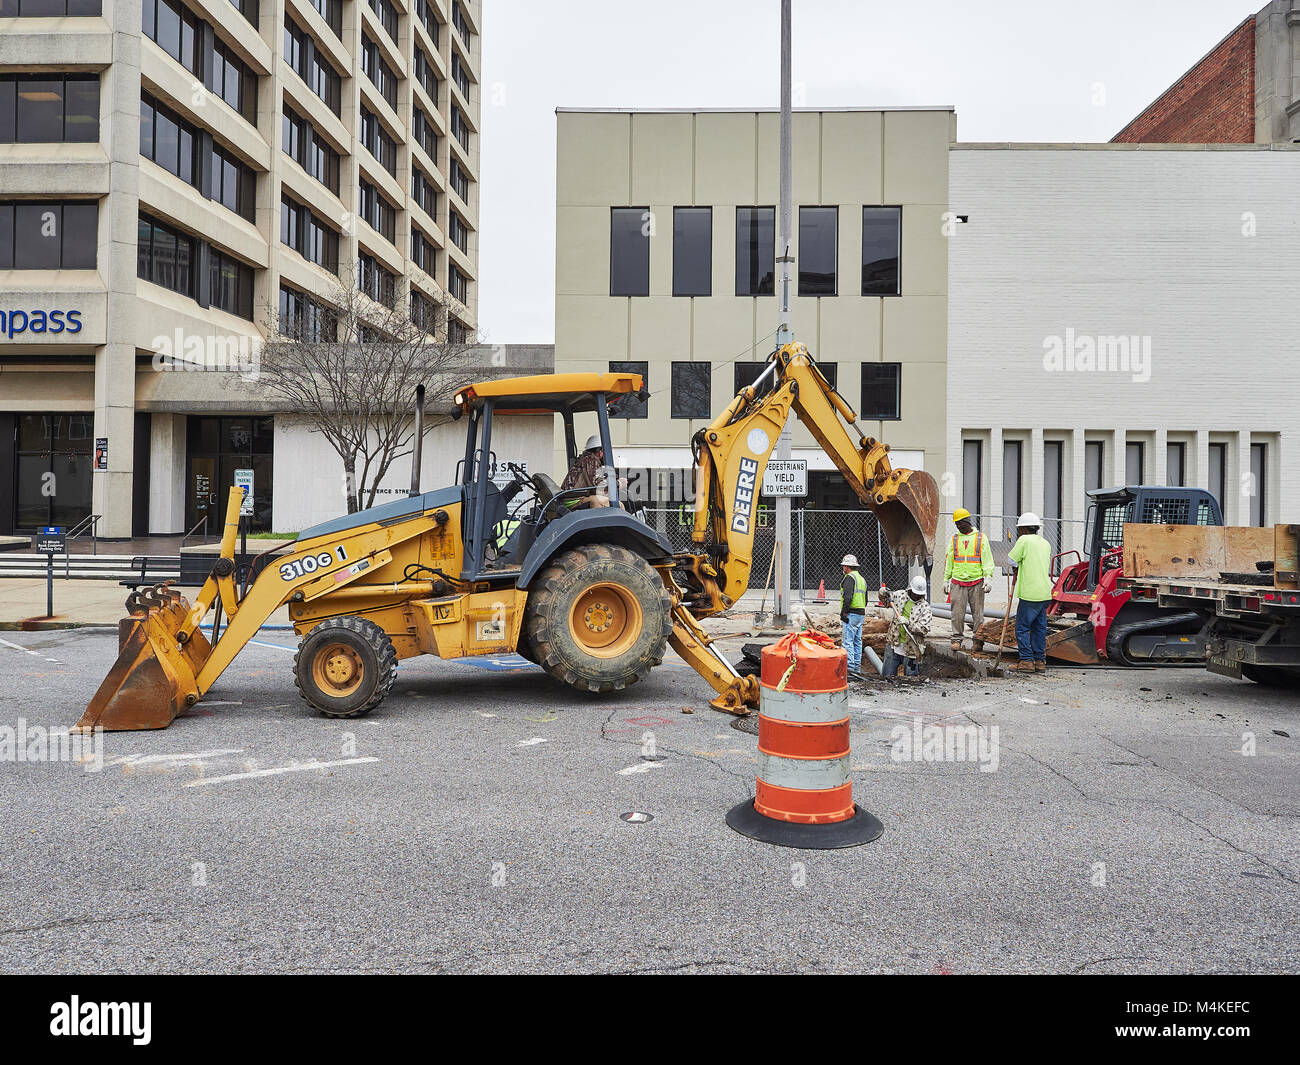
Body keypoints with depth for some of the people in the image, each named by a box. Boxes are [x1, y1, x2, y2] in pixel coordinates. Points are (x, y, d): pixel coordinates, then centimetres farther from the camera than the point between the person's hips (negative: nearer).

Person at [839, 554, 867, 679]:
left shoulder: (849, 578, -11)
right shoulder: (862, 578, 20)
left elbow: (848, 597, -21)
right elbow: (865, 599, 22)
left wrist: (844, 612, -17)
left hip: (851, 614, -10)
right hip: (861, 614, 10)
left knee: (847, 641, -10)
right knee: (857, 641, 12)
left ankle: (849, 667, -16)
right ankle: (857, 667, 15)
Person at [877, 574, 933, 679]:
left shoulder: (925, 607, -7)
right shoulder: (901, 595, 5)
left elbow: (924, 629, -17)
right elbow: (886, 602, 24)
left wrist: (907, 623, -27)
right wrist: (883, 594, 3)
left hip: (911, 648, -3)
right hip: (894, 644, 3)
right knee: (886, 676, 9)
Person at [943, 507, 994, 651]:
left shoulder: (981, 538, 5)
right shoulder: (954, 538, 12)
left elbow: (987, 559, 1)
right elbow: (949, 561, 16)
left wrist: (987, 577, -10)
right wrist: (946, 579, 12)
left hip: (977, 582, -2)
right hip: (958, 582, 2)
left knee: (977, 612, 1)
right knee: (957, 612, -2)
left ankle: (977, 640, 9)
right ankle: (957, 639, 6)